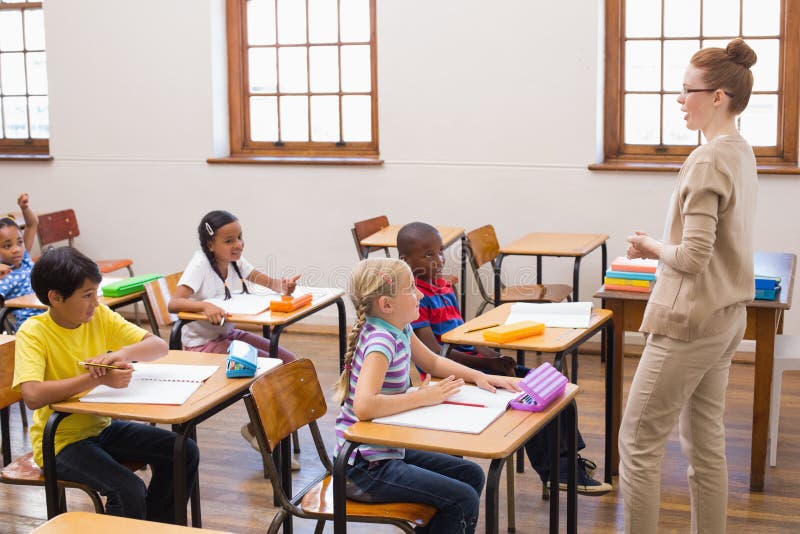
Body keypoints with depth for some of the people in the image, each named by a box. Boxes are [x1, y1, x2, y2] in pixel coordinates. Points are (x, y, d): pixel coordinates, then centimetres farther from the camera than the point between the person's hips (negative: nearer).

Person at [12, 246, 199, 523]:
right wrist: (97, 378, -35)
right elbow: (32, 395, -34)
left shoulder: (100, 316, -3)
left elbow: (159, 345, -5)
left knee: (185, 453, -5)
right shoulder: (33, 333, -18)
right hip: (61, 441, -6)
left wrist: (123, 353, -26)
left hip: (101, 427, 7)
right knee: (129, 489, -28)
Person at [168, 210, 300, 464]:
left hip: (228, 334, 8)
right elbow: (174, 303, -31)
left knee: (289, 362, -3)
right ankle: (257, 430, 3)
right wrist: (205, 305, -48)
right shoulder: (200, 264, -21)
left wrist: (283, 285, -22)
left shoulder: (234, 261, 1)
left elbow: (264, 280, 1)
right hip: (203, 343, -8)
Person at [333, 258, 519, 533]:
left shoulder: (400, 329, 4)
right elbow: (364, 407, -37)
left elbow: (432, 361, 22)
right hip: (364, 468, -9)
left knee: (471, 475, 14)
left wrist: (479, 376, 9)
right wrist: (422, 397, -27)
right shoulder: (380, 341, -24)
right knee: (463, 500, -13)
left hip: (389, 451, 9)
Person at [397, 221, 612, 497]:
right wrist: (486, 363, -19)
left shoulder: (443, 286, 15)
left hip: (469, 362, 10)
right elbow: (433, 353, -20)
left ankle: (568, 463, 5)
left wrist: (491, 355, -1)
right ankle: (554, 474, -6)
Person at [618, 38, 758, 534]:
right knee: (706, 445, 16)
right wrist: (660, 246, 7)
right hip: (727, 317, 10)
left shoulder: (707, 161, -20)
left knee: (639, 441, 1)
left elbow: (693, 257, -23)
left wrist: (650, 245, -6)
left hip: (690, 323, -10)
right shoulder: (741, 152, 9)